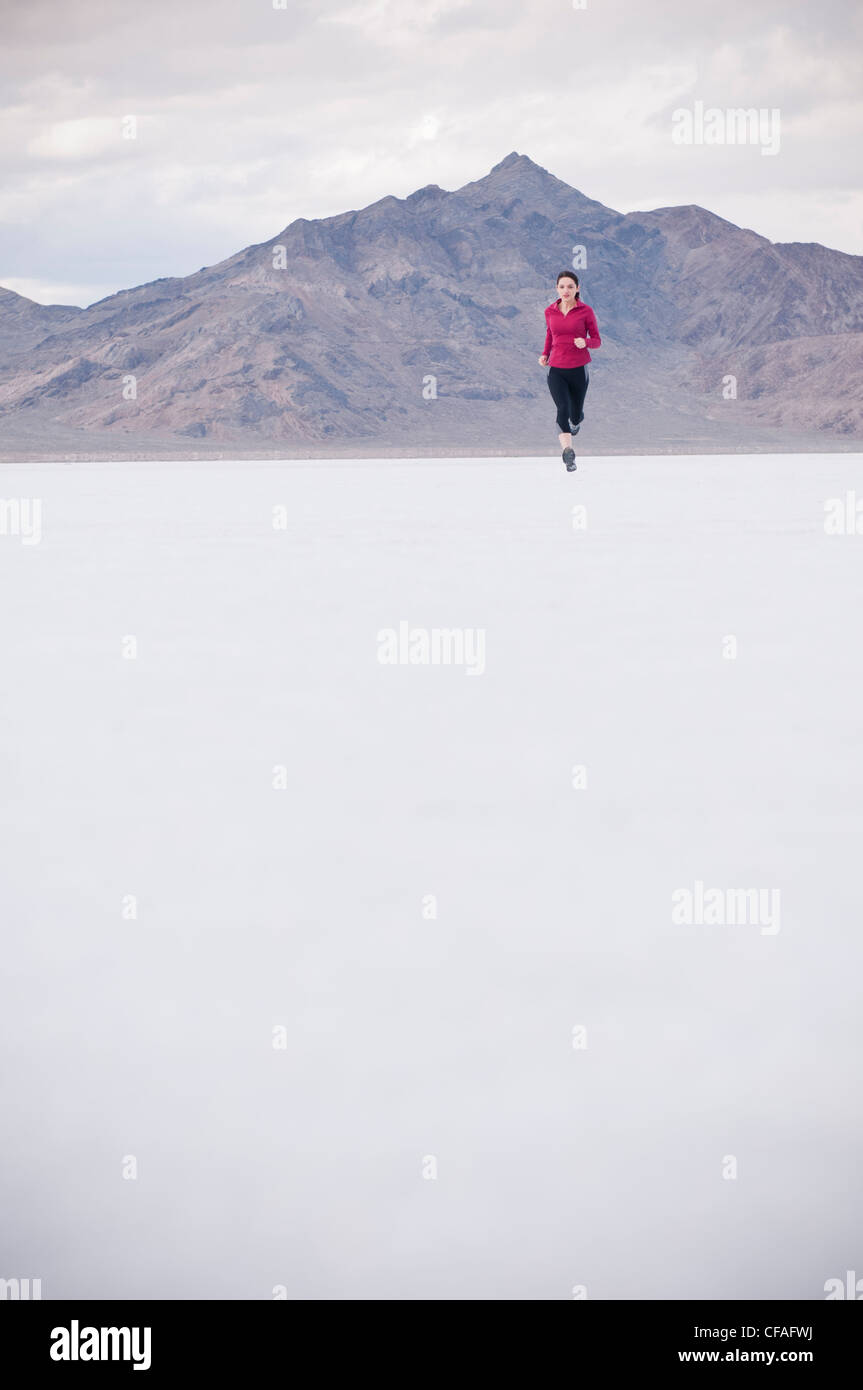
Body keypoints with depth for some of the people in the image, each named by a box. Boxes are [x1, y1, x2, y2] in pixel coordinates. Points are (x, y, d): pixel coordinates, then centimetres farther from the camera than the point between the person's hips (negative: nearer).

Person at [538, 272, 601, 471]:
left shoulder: (586, 311, -5)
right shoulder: (550, 311, 4)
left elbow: (597, 341, 0)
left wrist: (585, 342, -22)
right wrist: (545, 354, 8)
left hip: (578, 370, -1)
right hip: (556, 370, 1)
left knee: (575, 415, 12)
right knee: (563, 409, -20)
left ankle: (576, 420, 50)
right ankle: (568, 452, -28)